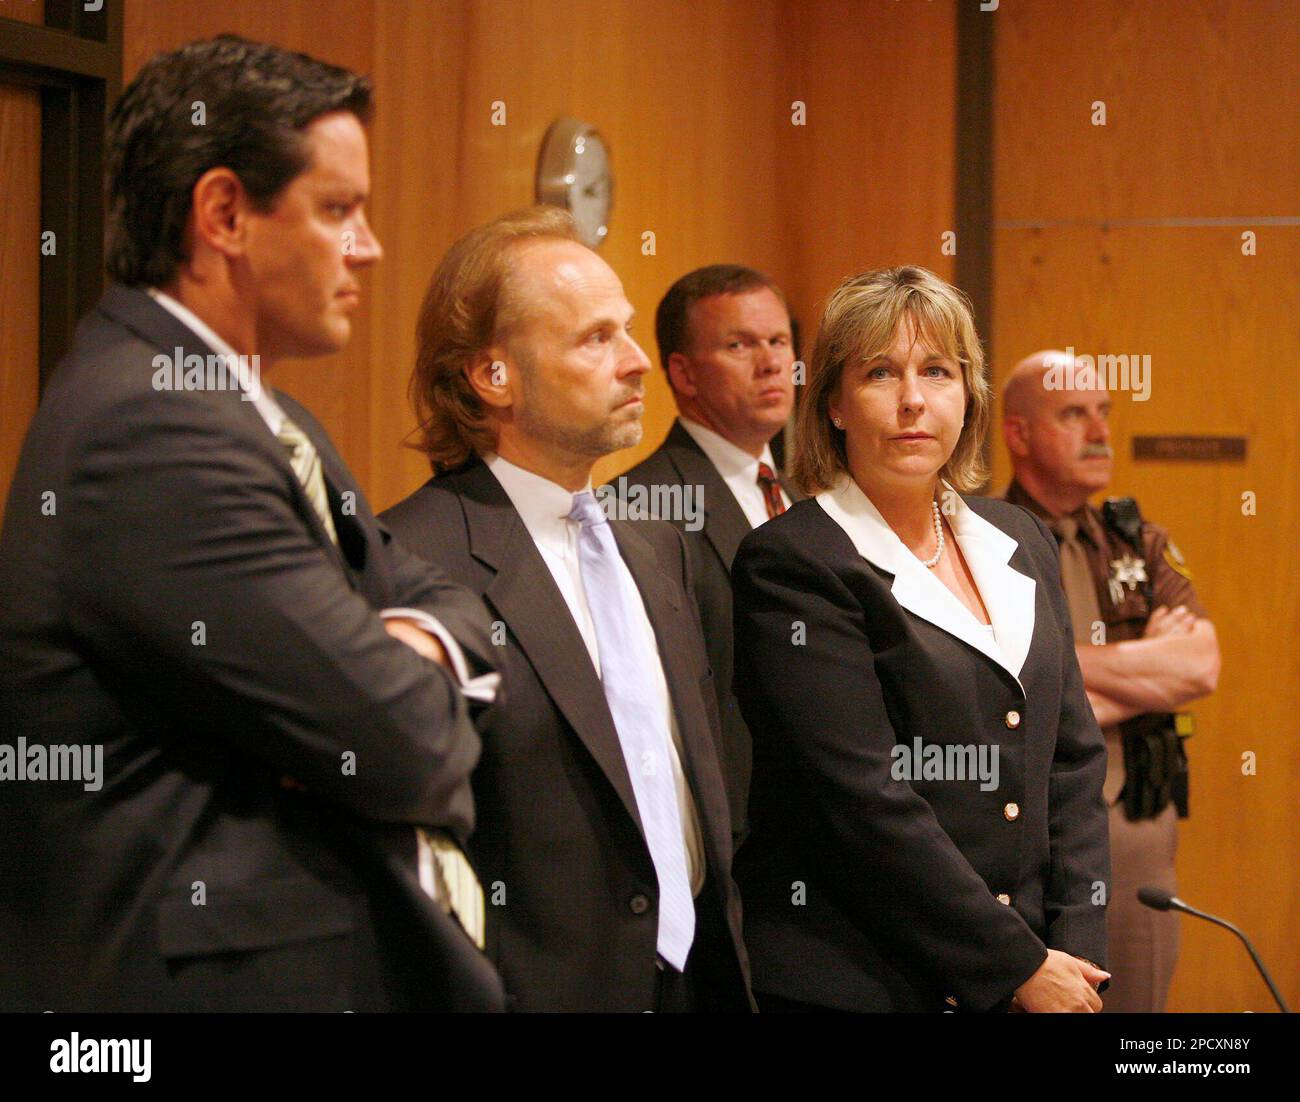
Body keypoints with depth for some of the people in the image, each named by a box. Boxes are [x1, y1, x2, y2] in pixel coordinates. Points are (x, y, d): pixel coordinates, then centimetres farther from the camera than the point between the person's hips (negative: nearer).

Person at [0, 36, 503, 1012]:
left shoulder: (264, 419, 12)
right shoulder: (148, 433, -20)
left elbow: (437, 597, 15)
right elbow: (407, 749, -22)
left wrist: (416, 642, -7)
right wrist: (429, 694, 0)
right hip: (235, 972, -9)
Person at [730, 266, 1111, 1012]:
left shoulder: (1021, 544, 10)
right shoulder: (792, 564, -10)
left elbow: (1075, 756, 10)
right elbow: (865, 799, -16)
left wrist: (1075, 951, -2)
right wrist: (1021, 967, -14)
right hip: (854, 984, -6)